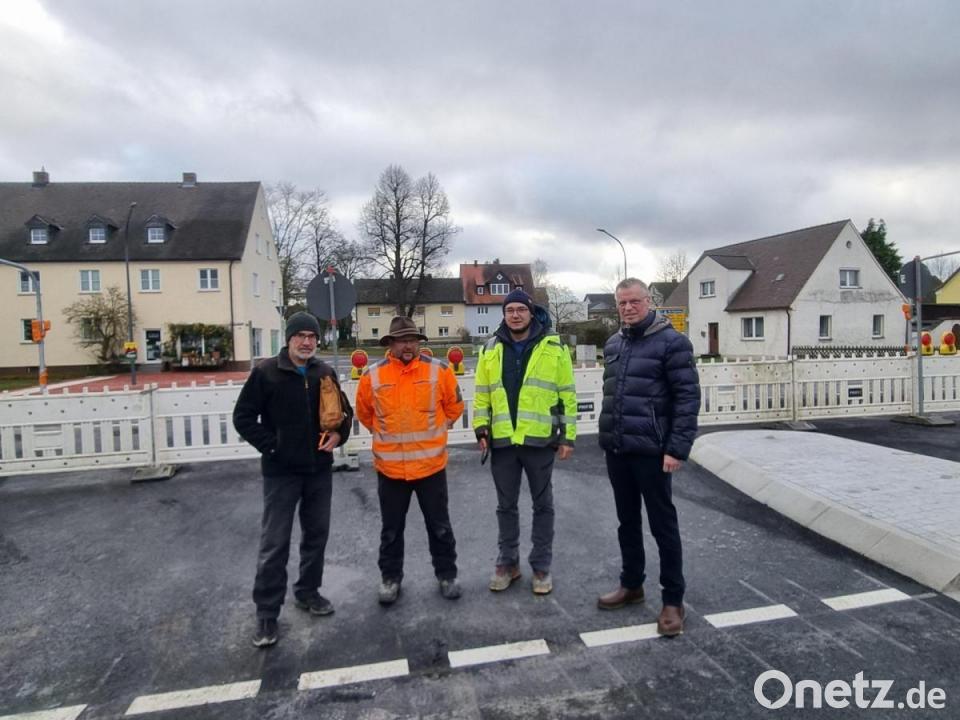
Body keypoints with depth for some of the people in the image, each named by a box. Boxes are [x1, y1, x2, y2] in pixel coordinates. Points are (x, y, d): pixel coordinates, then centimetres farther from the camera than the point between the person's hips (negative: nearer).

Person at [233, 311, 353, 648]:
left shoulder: (325, 373, 3)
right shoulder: (266, 372, -9)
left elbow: (344, 411, 13)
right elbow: (243, 417, -5)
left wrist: (339, 434, -6)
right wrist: (270, 446, -12)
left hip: (319, 469, 5)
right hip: (281, 471, -4)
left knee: (316, 534, 15)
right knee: (274, 543, 0)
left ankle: (307, 592, 34)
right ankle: (266, 613, 14)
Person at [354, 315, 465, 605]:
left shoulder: (439, 370, -8)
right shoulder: (372, 375, -7)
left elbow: (454, 406, 7)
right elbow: (364, 412, 11)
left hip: (431, 465, 0)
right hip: (390, 468, 1)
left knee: (439, 526, 15)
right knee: (391, 529, 16)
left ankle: (446, 574, 34)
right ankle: (390, 577, 34)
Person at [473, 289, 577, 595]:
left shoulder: (554, 347, -2)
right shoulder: (491, 349, 6)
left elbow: (567, 394, -1)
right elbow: (482, 393, 10)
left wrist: (567, 435, -3)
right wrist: (481, 426, 1)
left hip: (540, 439, -2)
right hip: (502, 440, 3)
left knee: (542, 504, 10)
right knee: (506, 505, 13)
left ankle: (541, 566, 24)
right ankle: (508, 562, 29)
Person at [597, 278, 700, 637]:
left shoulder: (671, 341, -8)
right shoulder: (613, 344, 12)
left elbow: (688, 397, -13)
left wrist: (678, 448, -18)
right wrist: (608, 436, 16)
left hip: (651, 451, -6)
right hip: (616, 451, 7)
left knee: (663, 525, 4)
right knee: (627, 521, 18)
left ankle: (673, 601, 17)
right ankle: (631, 585, 34)